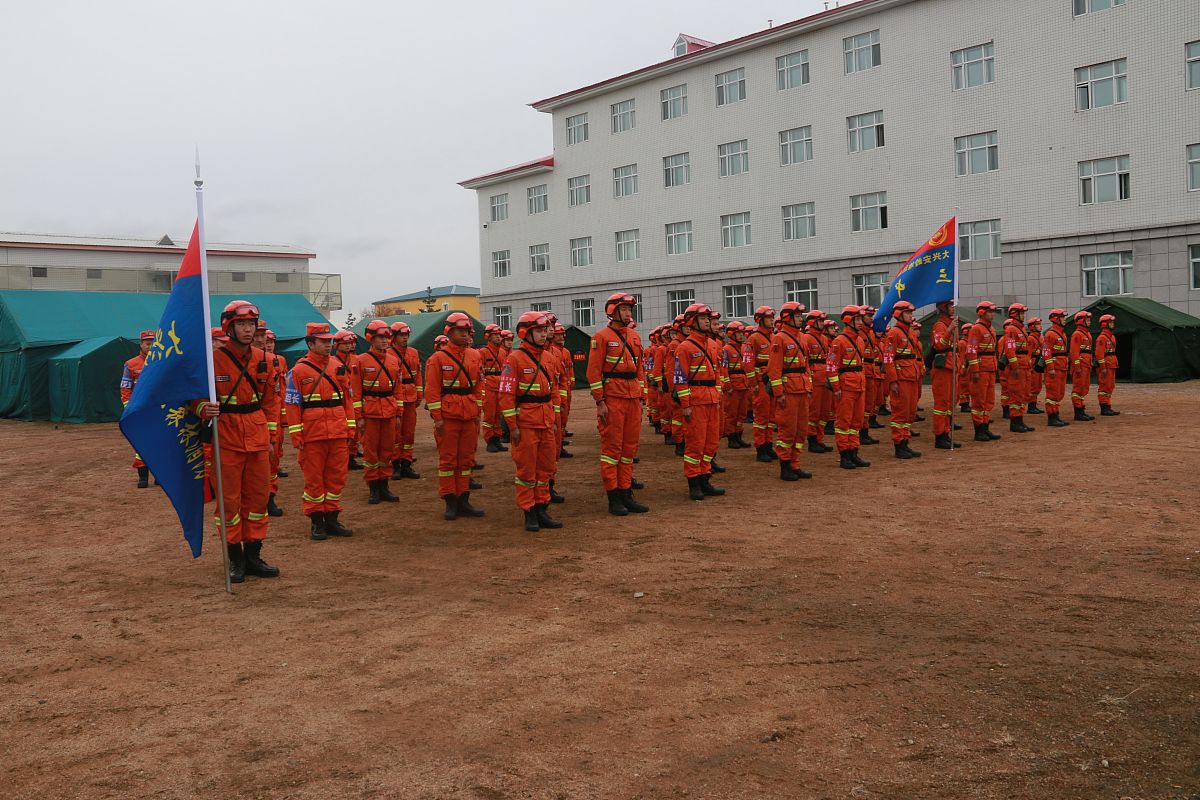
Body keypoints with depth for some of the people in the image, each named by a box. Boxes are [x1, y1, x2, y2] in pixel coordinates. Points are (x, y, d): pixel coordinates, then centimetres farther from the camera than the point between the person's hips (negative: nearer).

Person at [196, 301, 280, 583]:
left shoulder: (263, 359, 5)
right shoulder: (213, 359, -8)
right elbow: (197, 396, -3)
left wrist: (268, 434, 13)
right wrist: (204, 409, -26)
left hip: (258, 436, 4)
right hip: (226, 437, -4)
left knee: (258, 495, 9)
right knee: (229, 499, 3)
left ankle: (253, 555, 21)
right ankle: (235, 558, 15)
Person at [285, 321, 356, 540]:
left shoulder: (339, 366, 9)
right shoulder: (299, 370, -3)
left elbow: (347, 397, 14)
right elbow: (292, 404, -4)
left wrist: (350, 427, 9)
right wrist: (296, 436, -8)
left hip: (338, 432, 4)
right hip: (312, 434, -4)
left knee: (337, 476, 8)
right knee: (314, 479, 4)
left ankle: (331, 518, 19)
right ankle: (316, 521, 14)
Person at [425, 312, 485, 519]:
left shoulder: (475, 356, 8)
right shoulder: (438, 358, -6)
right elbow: (432, 390, -8)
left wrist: (478, 412, 8)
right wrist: (437, 417, -12)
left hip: (469, 415, 5)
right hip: (448, 416, -5)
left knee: (466, 459, 9)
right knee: (448, 459, 2)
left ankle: (463, 501, 16)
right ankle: (450, 502, 8)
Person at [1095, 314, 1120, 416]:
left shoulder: (1112, 337, 18)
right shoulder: (1102, 338, -12)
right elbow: (1099, 353, -18)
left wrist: (1114, 365, 20)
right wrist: (1103, 367, -20)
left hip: (1112, 366, 10)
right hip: (1105, 366, -10)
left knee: (1110, 387, 11)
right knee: (1104, 387, -7)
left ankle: (1108, 407, 16)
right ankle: (1104, 408, -6)